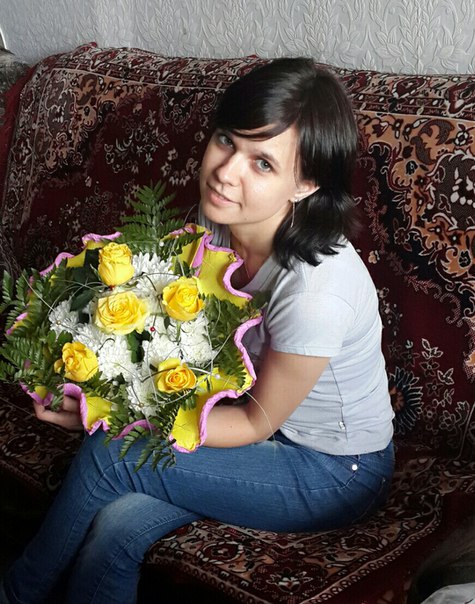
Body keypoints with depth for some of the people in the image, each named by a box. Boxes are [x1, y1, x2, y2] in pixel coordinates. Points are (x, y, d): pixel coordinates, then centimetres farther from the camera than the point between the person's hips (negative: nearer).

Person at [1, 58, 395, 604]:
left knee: (108, 456, -18)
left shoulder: (316, 291, -34)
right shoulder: (217, 219, -12)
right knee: (114, 528, -19)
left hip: (337, 475, -5)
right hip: (259, 417, 6)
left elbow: (256, 423, -19)